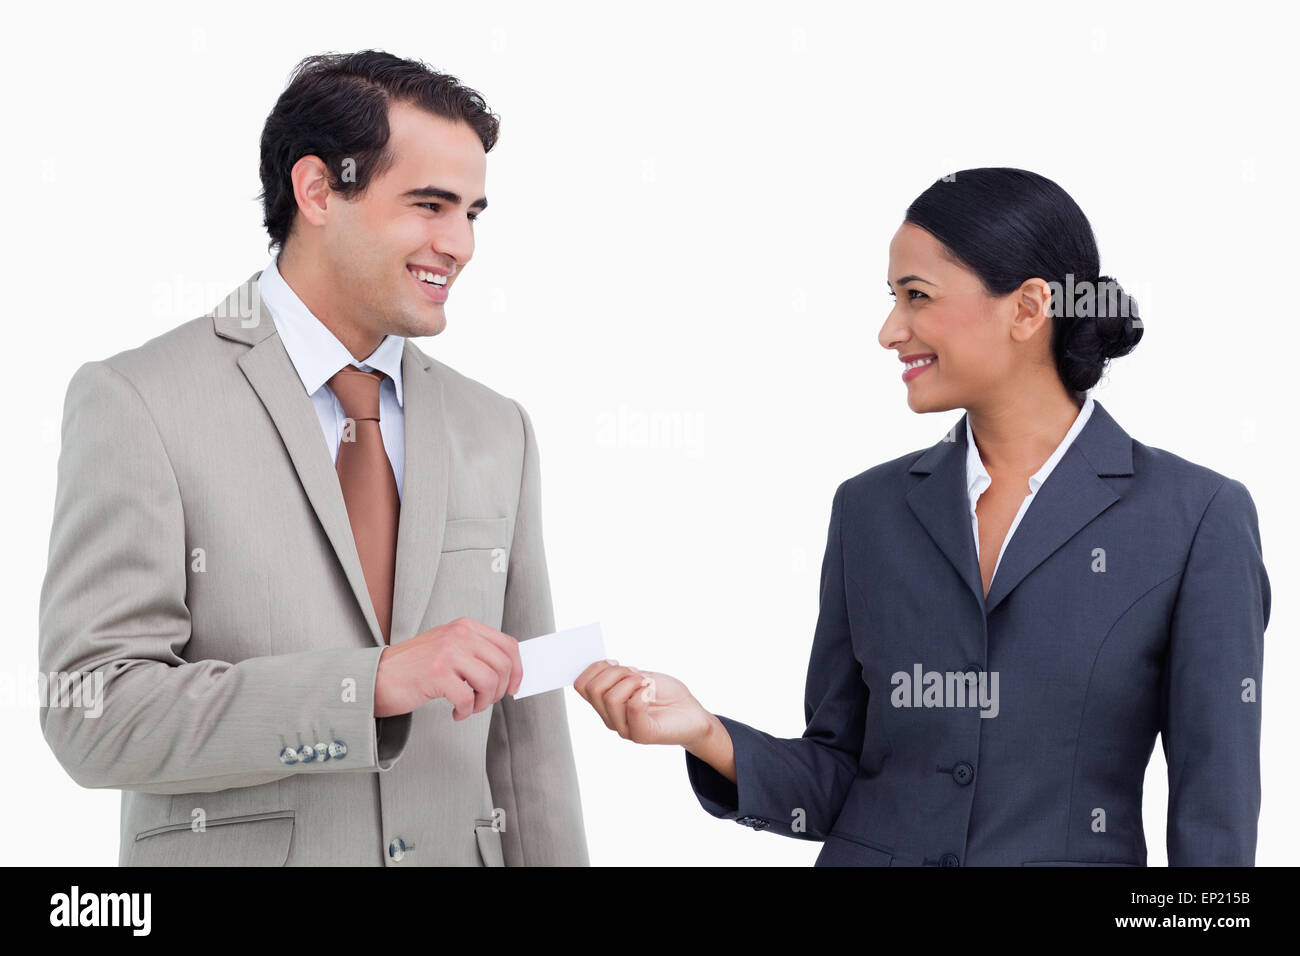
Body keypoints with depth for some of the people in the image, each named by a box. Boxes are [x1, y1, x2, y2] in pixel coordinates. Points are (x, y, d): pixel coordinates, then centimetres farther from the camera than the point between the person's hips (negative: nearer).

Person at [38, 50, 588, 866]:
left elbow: (523, 735, 5)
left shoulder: (496, 431, 6)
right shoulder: (137, 404, -9)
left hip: (460, 846, 5)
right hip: (238, 851, -4)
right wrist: (373, 683, -24)